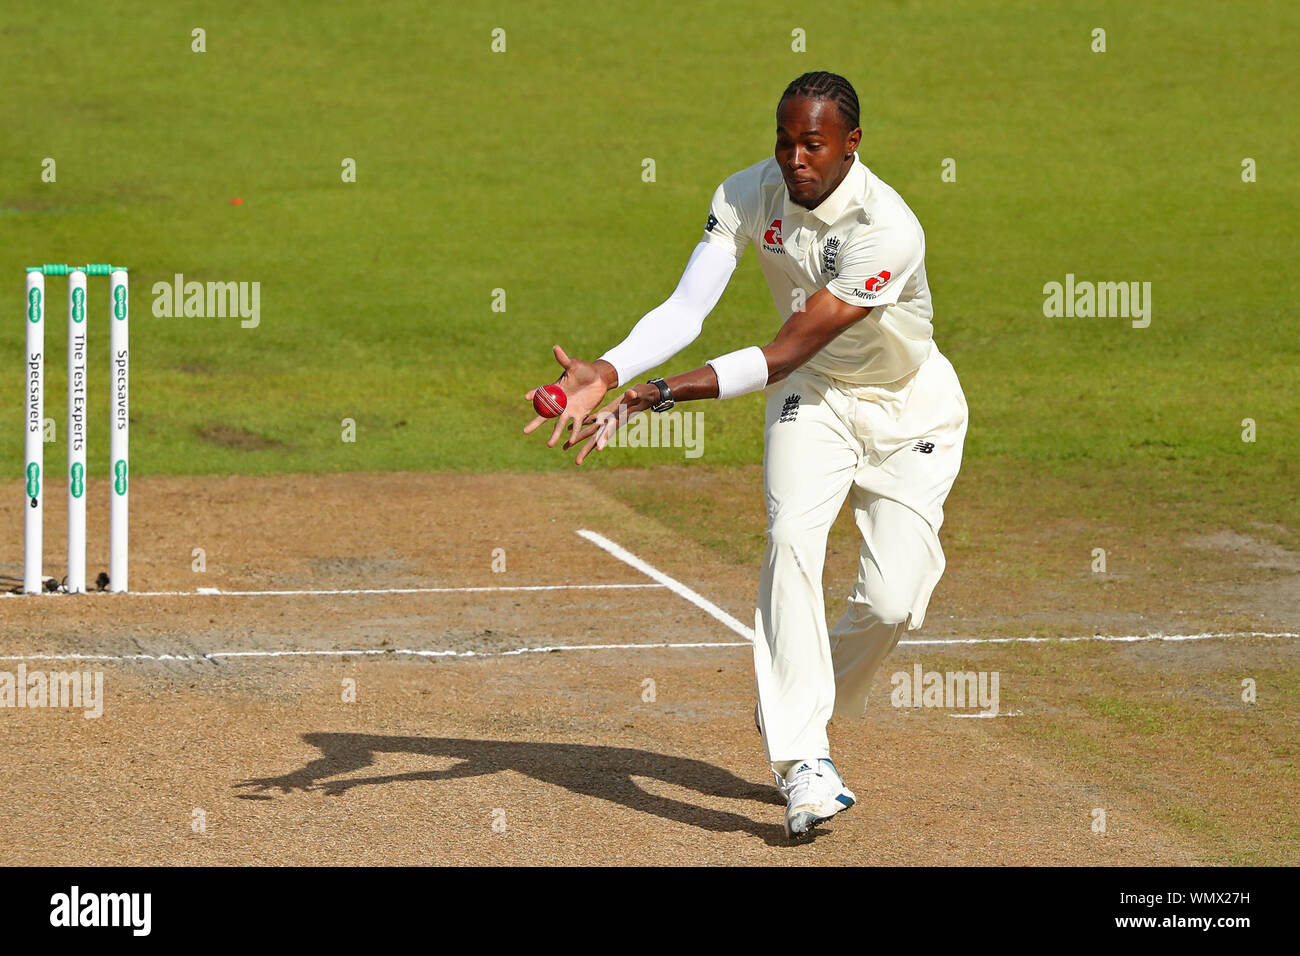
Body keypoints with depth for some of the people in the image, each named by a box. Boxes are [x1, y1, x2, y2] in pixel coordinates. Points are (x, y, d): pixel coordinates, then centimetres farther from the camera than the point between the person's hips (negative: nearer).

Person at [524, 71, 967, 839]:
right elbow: (686, 310, -24)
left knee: (893, 598, -13)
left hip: (912, 409, -3)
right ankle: (803, 758, -25)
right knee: (792, 537, -24)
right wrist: (607, 375, -43)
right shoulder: (749, 196, -16)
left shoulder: (887, 230, -33)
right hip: (814, 398, 3)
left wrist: (664, 394, -41)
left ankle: (812, 709, 19)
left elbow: (786, 353, -35)